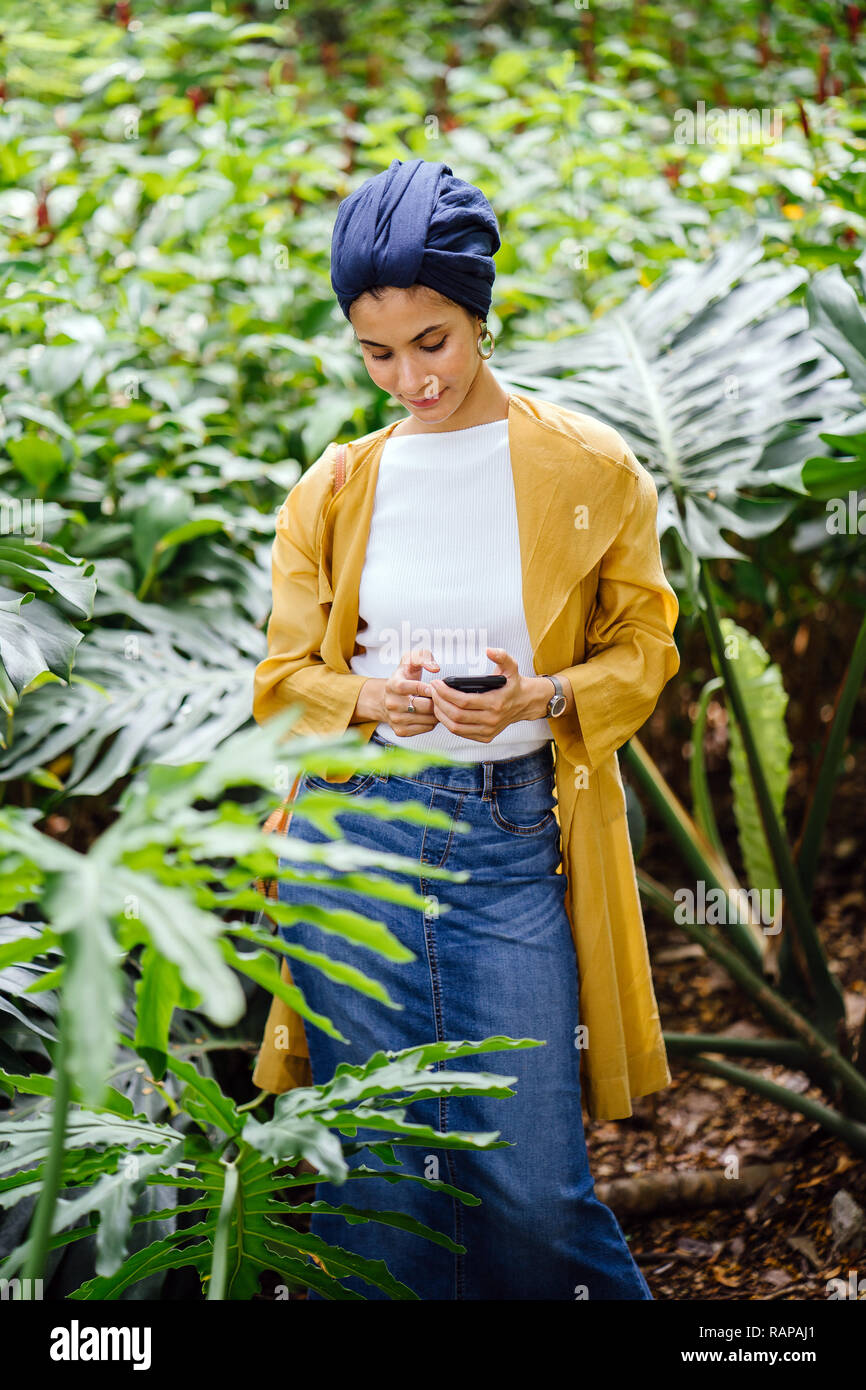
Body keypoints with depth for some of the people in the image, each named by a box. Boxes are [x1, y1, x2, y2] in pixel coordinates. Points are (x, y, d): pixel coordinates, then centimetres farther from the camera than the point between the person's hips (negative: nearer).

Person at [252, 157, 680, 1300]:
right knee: (373, 1168, 7)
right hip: (354, 832, 2)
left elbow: (643, 647, 5)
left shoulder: (588, 467, 1)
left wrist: (543, 698, -16)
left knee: (527, 1181, -2)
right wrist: (371, 702, -10)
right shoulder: (334, 488, 7)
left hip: (516, 834, -2)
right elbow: (287, 673, 13)